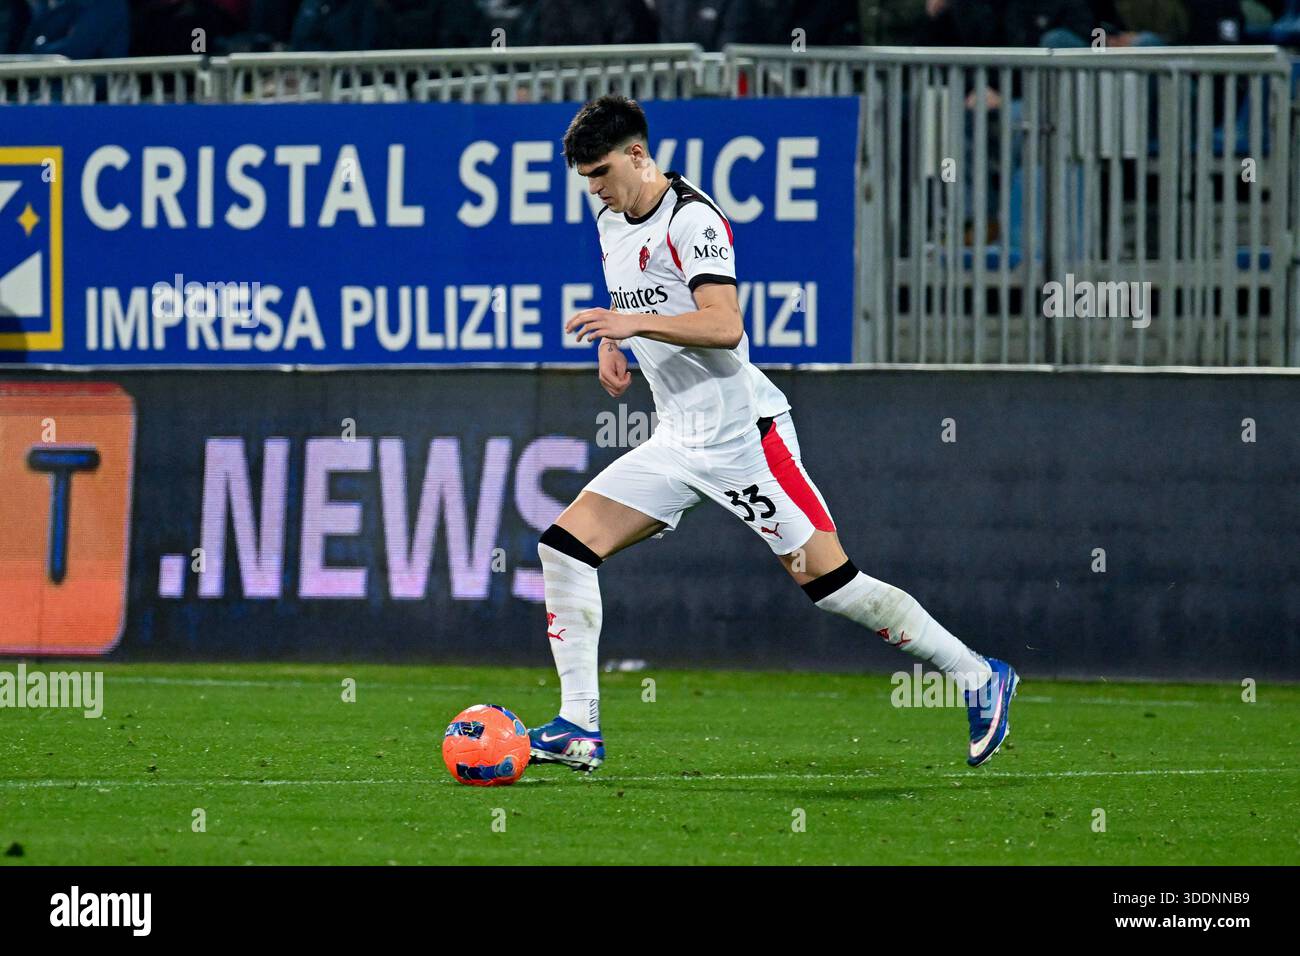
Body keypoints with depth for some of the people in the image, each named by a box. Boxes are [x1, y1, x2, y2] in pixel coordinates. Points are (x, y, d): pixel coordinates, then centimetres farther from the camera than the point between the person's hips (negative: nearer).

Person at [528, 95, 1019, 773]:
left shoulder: (692, 220, -15)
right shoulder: (611, 221, 12)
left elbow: (724, 326, -26)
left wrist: (634, 322, -36)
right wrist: (611, 342, 11)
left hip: (742, 434, -8)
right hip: (675, 443, 8)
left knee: (825, 579, -9)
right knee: (564, 544, -6)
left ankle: (980, 679, 4)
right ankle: (579, 727, -6)